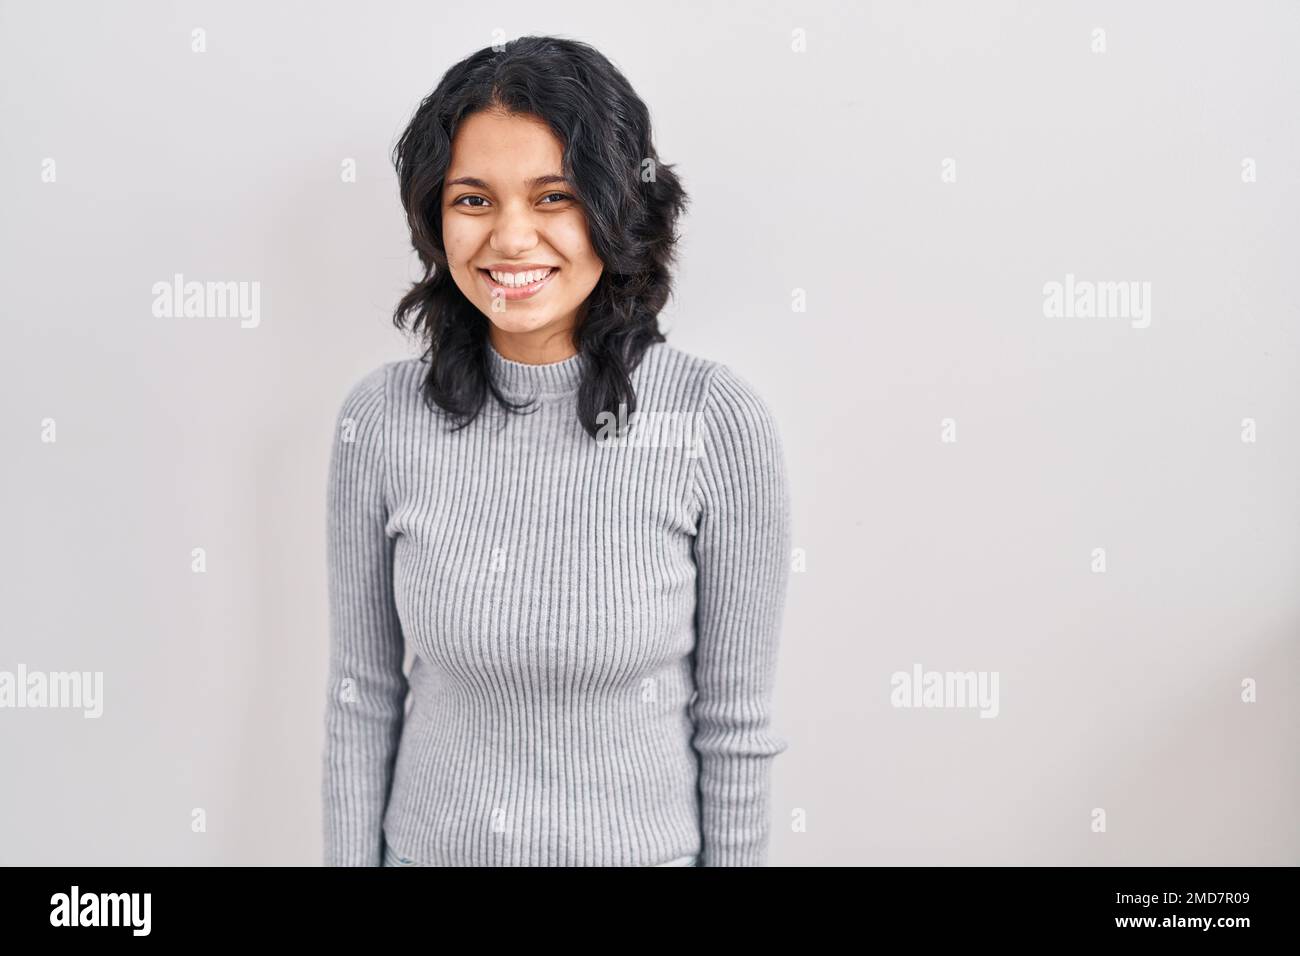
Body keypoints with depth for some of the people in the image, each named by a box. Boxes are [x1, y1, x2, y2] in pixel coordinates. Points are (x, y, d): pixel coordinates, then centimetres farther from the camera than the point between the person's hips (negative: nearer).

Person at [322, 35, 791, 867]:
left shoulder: (720, 422, -18)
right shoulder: (381, 417, -11)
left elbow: (736, 723, -11)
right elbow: (363, 693, -2)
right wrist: (351, 856, 2)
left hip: (640, 845, -1)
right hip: (428, 844, 2)